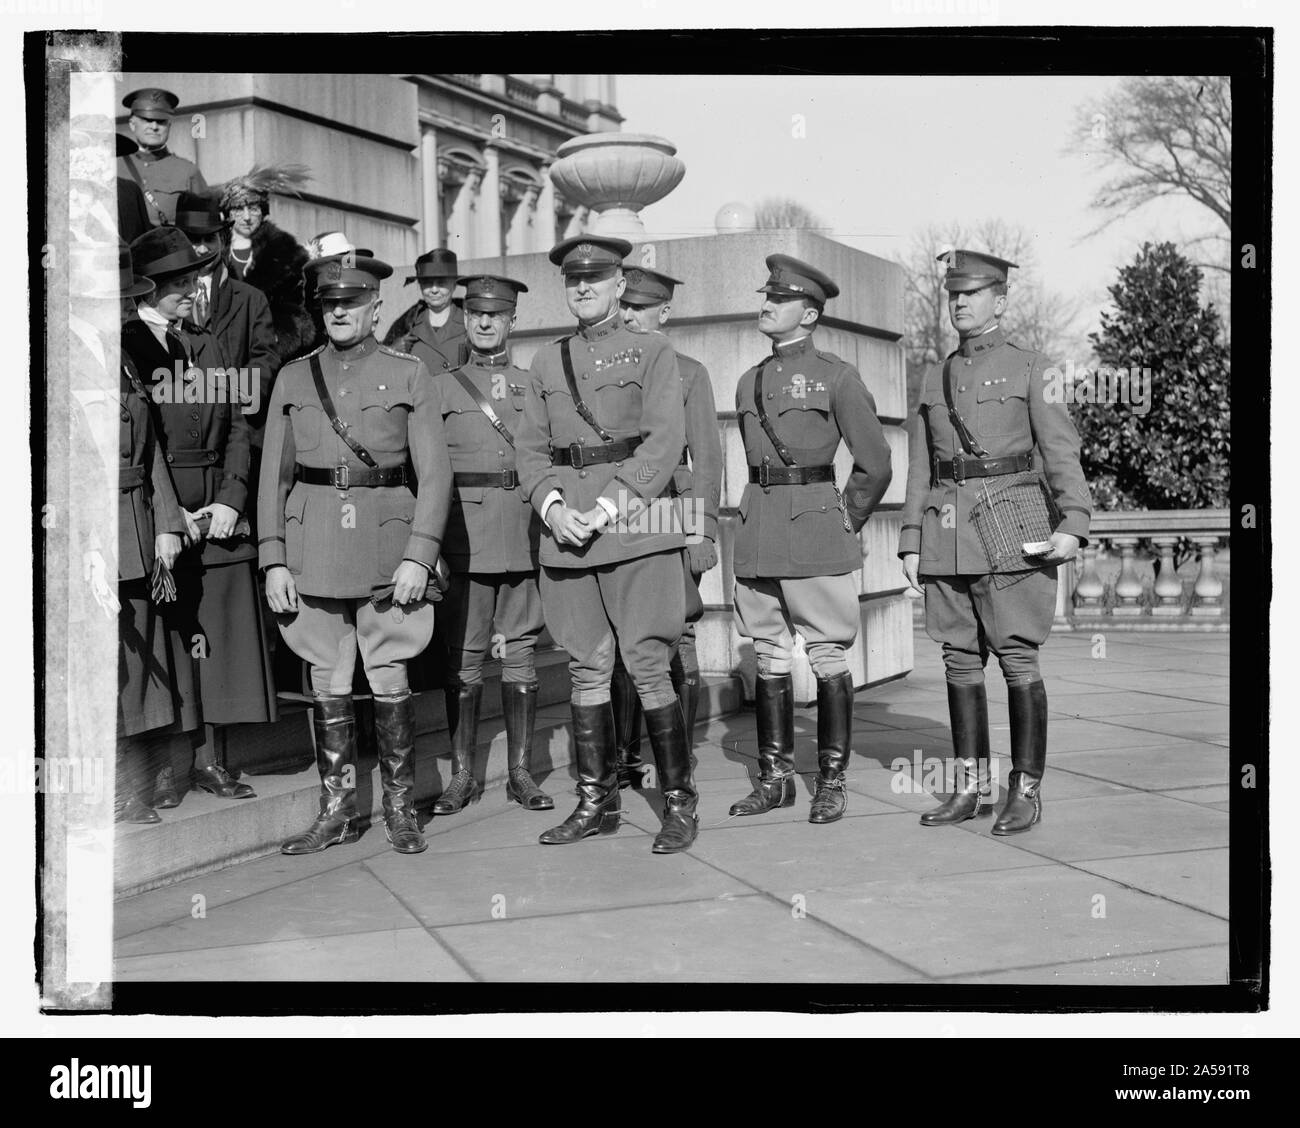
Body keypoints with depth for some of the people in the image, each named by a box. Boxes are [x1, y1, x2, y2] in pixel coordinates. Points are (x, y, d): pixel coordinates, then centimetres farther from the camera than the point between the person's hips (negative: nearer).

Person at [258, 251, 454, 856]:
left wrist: (419, 555, -10)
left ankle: (401, 807, 14)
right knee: (327, 683, 6)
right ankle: (336, 810, 17)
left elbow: (434, 471, -1)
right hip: (312, 550, 2)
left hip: (387, 548, -2)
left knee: (390, 680, 0)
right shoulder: (293, 378, 11)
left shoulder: (408, 375, 4)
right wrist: (273, 560, 1)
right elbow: (274, 473, 10)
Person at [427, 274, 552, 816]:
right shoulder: (441, 388, 9)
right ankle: (462, 775, 8)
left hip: (525, 537, 1)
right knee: (462, 657, 0)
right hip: (464, 538, -1)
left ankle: (520, 772, 10)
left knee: (520, 653, 3)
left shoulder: (533, 386, 13)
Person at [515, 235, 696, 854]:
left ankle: (679, 802, 2)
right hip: (565, 529, 4)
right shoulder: (546, 362, 17)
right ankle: (596, 801, 16)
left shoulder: (652, 352, 5)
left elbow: (664, 442, -6)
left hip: (636, 522, -4)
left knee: (648, 664, -7)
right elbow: (529, 447, 12)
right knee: (585, 669, 7)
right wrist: (552, 506, -7)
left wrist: (607, 508, -15)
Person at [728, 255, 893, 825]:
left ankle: (832, 780, 6)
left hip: (817, 527, -5)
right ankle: (775, 777, 15)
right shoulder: (749, 382, 14)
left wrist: (843, 524, 4)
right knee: (769, 655, 7)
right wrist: (763, 516, 17)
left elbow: (875, 465, 1)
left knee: (827, 654, -1)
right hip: (757, 529, 6)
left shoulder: (837, 376, -2)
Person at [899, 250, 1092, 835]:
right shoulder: (934, 378, 16)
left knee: (1018, 660, -3)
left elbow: (1060, 451, -5)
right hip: (947, 537, 5)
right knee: (960, 660, 6)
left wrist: (1073, 523, -17)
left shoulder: (1031, 368, 3)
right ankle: (970, 786, 15)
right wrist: (910, 541, 11)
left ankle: (1026, 789, 5)